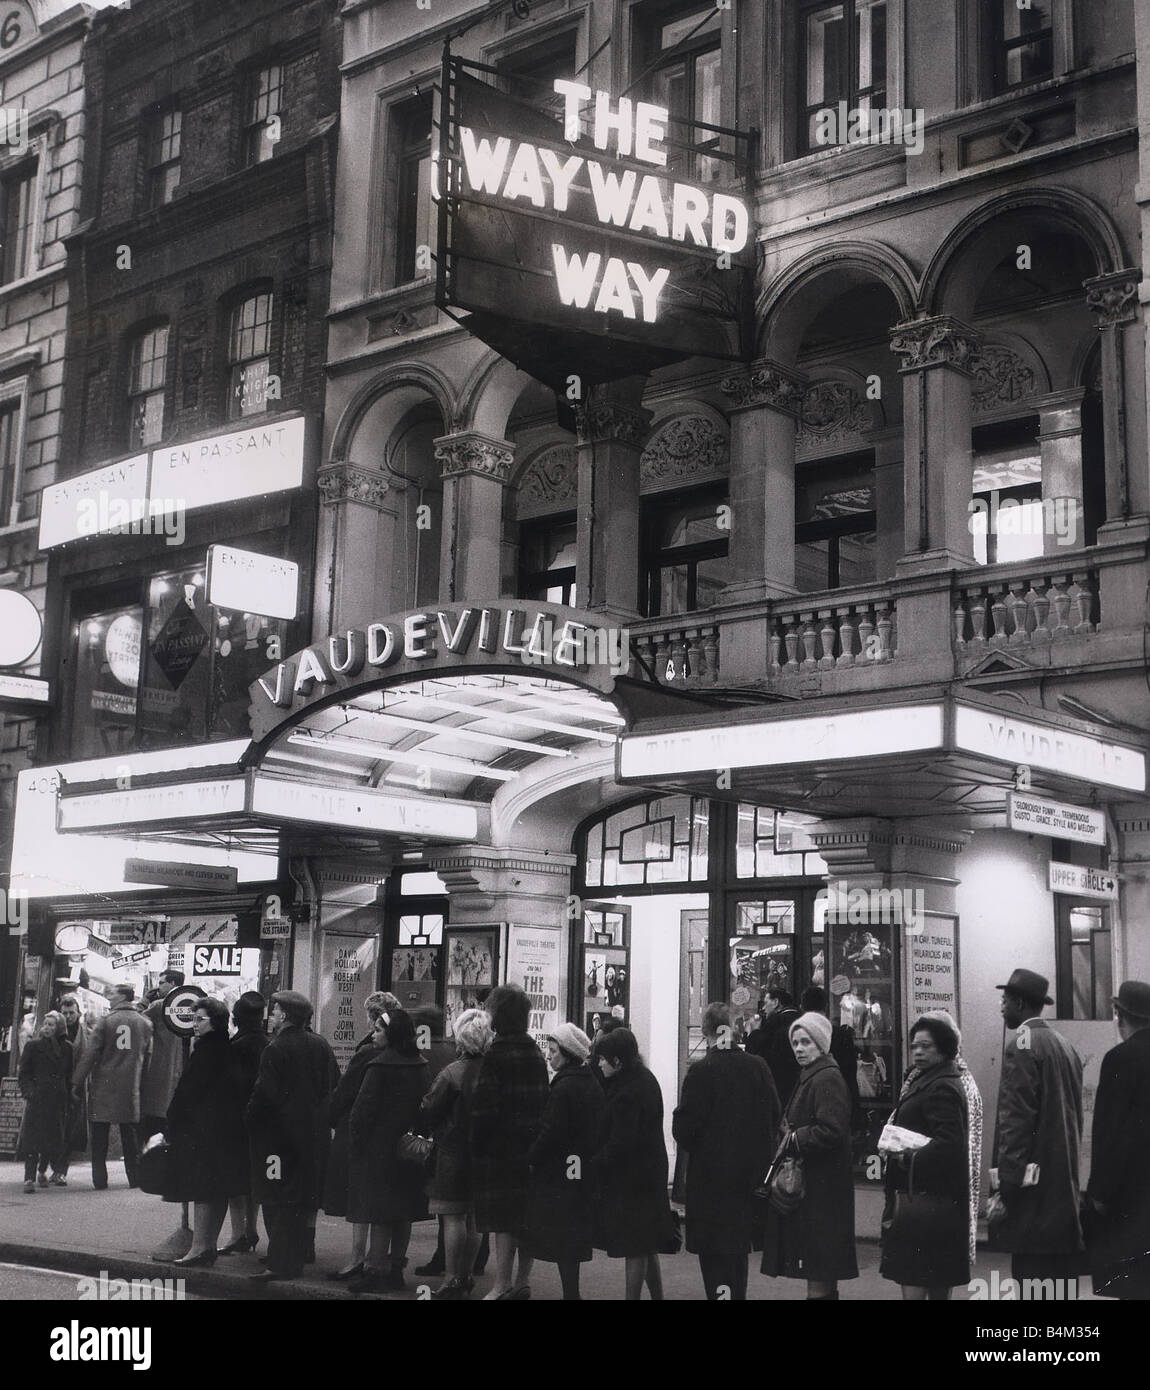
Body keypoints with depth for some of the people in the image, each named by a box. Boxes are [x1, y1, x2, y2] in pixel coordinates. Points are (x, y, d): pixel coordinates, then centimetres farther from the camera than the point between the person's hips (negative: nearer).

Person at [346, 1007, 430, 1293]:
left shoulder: (380, 1065, -16)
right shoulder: (420, 1064, 5)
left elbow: (364, 1107, -16)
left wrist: (354, 1139, -6)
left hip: (379, 1148, -7)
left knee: (380, 1215, -4)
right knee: (403, 1213, 12)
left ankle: (373, 1270, -2)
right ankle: (396, 1268, 19)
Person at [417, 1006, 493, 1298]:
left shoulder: (453, 1072, -16)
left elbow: (429, 1110, -11)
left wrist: (420, 1132, 7)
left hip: (453, 1151, -6)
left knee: (453, 1217, 0)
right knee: (474, 1218, 14)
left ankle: (452, 1279, 2)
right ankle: (466, 1276, 22)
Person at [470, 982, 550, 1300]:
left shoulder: (495, 1056, -13)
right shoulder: (535, 1054, 9)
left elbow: (484, 1107, -16)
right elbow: (543, 1099, 12)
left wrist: (476, 1143, -8)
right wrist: (537, 1139, 17)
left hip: (500, 1146, -7)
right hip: (532, 1148, 7)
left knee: (503, 1220, -4)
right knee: (528, 1217, 12)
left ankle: (502, 1285, -3)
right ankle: (522, 1282, 19)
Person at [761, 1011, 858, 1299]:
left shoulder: (827, 1079, -15)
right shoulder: (809, 1077, 16)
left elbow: (832, 1131, -24)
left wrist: (795, 1138, -14)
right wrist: (789, 1132, 5)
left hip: (820, 1187, -10)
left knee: (818, 1278, -6)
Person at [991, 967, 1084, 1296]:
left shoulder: (1021, 1046, -12)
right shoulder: (1064, 1045, 13)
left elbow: (1016, 1121, -17)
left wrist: (1005, 1187, -16)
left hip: (1035, 1190, -9)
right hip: (1066, 1186, 9)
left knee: (1033, 1284, -7)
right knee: (1062, 1281, 12)